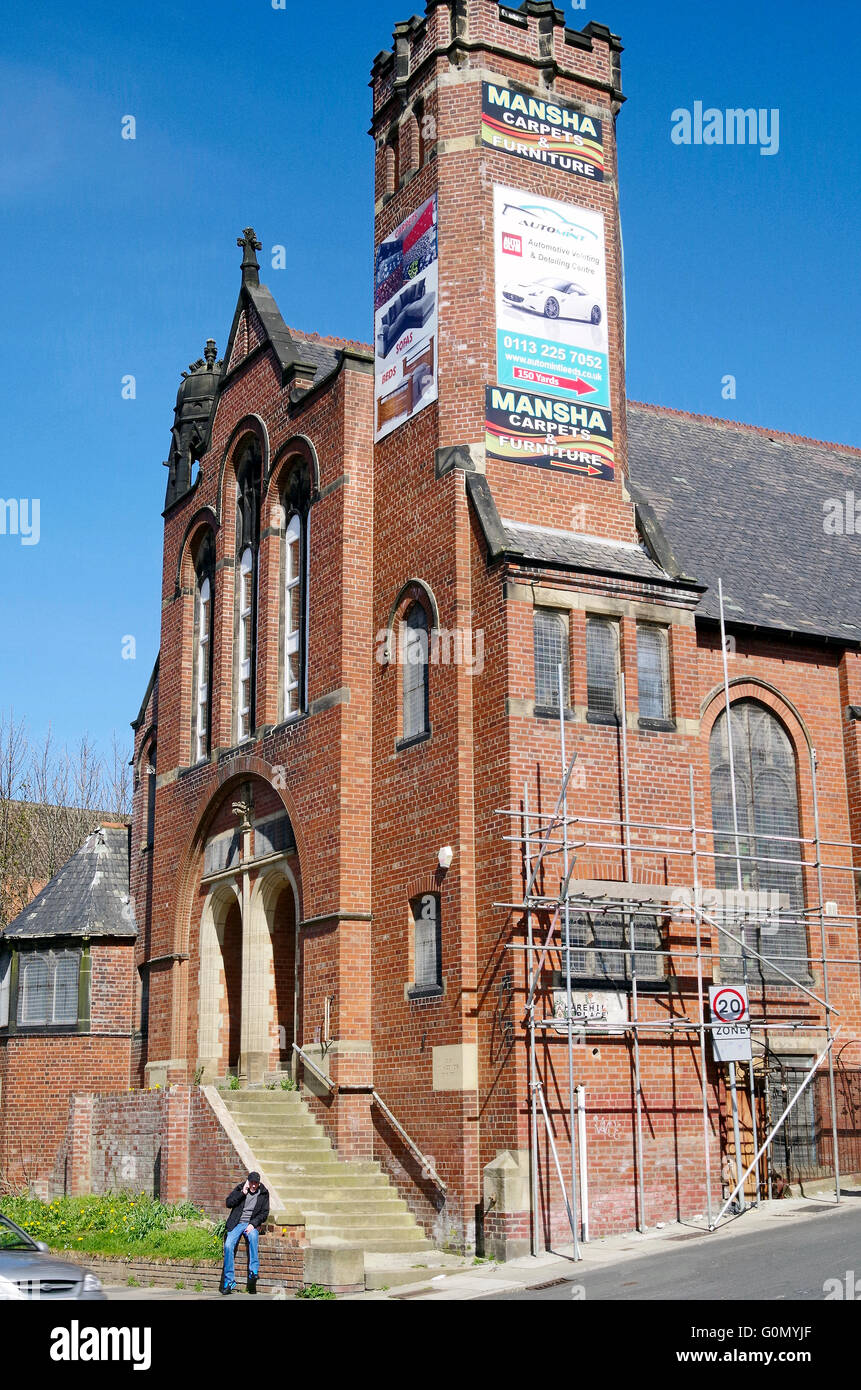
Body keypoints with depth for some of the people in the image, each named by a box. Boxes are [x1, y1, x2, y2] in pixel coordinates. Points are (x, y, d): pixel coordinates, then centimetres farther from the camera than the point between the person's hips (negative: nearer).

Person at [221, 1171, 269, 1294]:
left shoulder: (263, 1193, 7)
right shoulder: (240, 1188, 7)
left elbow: (264, 1213, 6)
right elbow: (228, 1203, -2)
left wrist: (253, 1224, -9)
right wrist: (242, 1193, -11)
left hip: (252, 1224, -1)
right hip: (237, 1223, 1)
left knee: (253, 1236, -36)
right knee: (228, 1245, -24)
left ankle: (253, 1271, -33)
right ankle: (229, 1281, -20)